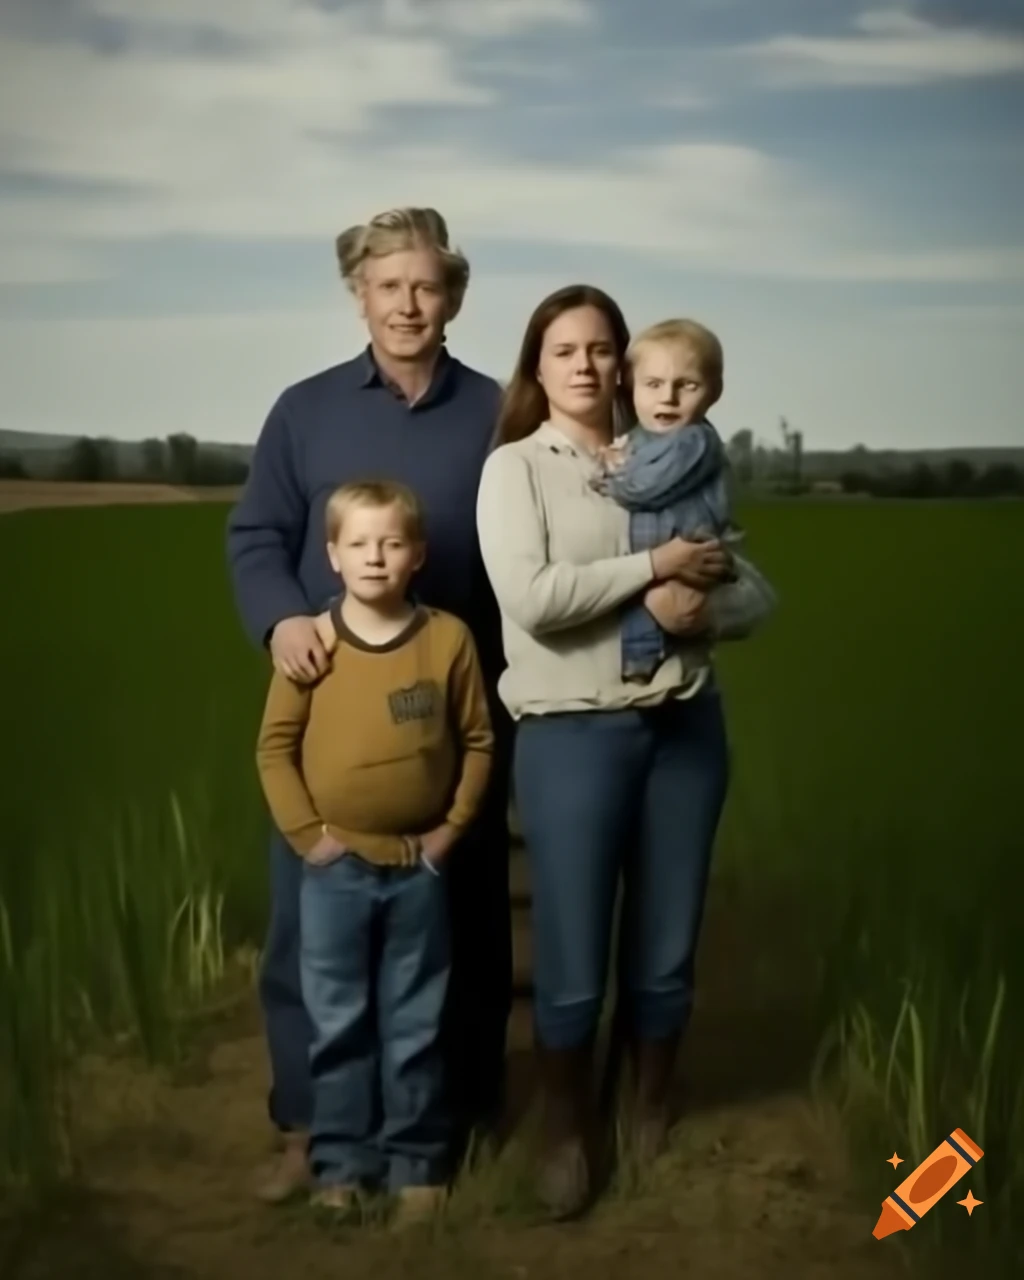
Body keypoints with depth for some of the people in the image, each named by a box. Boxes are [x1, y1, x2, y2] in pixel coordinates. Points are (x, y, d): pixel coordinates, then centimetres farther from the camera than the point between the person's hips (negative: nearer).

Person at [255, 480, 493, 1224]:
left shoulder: (449, 638, -5)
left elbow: (479, 740, 1)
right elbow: (275, 745, -3)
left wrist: (453, 826, -5)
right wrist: (305, 833, -8)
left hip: (419, 868, 0)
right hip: (336, 868, 0)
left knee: (414, 1024, 11)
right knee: (339, 1022, 10)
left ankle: (417, 1159, 25)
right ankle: (342, 1159, 24)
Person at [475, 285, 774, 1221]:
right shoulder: (514, 467, 0)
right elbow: (531, 599, -16)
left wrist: (703, 606, -13)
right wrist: (657, 565, -13)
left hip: (687, 727, 4)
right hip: (571, 733, -3)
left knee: (667, 952, 12)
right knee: (574, 966, 2)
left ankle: (653, 1115, 34)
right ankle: (567, 1133, 26)